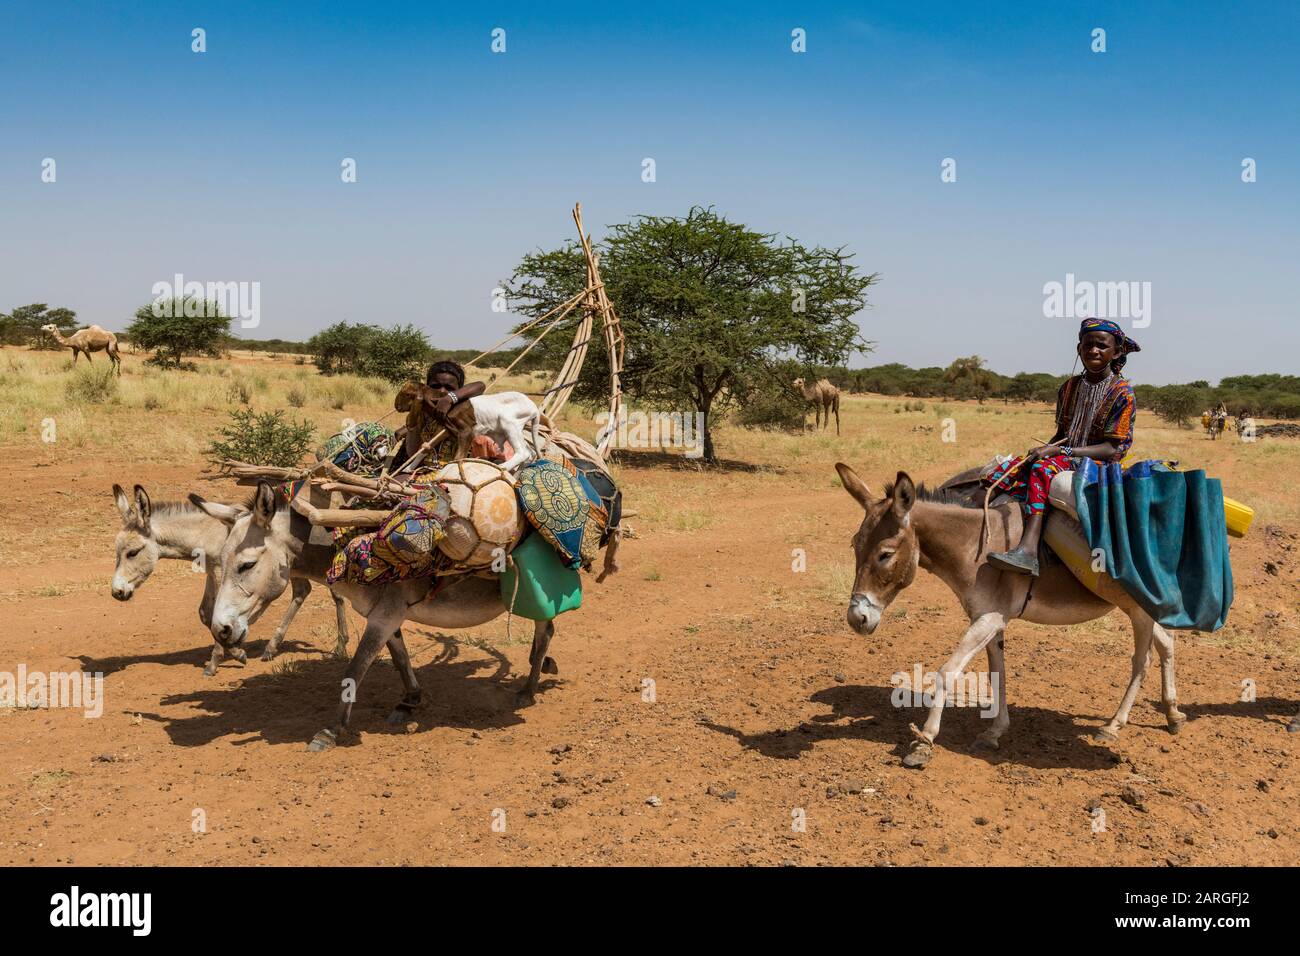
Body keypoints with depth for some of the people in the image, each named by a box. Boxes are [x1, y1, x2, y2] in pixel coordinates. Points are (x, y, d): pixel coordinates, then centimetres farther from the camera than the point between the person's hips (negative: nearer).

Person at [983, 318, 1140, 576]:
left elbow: (1113, 449, -13)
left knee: (1042, 468, -34)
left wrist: (1059, 452, -20)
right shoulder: (1070, 387, 13)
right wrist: (1044, 449, -4)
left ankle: (1028, 549, -48)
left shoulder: (1122, 392, -6)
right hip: (1063, 457, 7)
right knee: (1011, 468, -15)